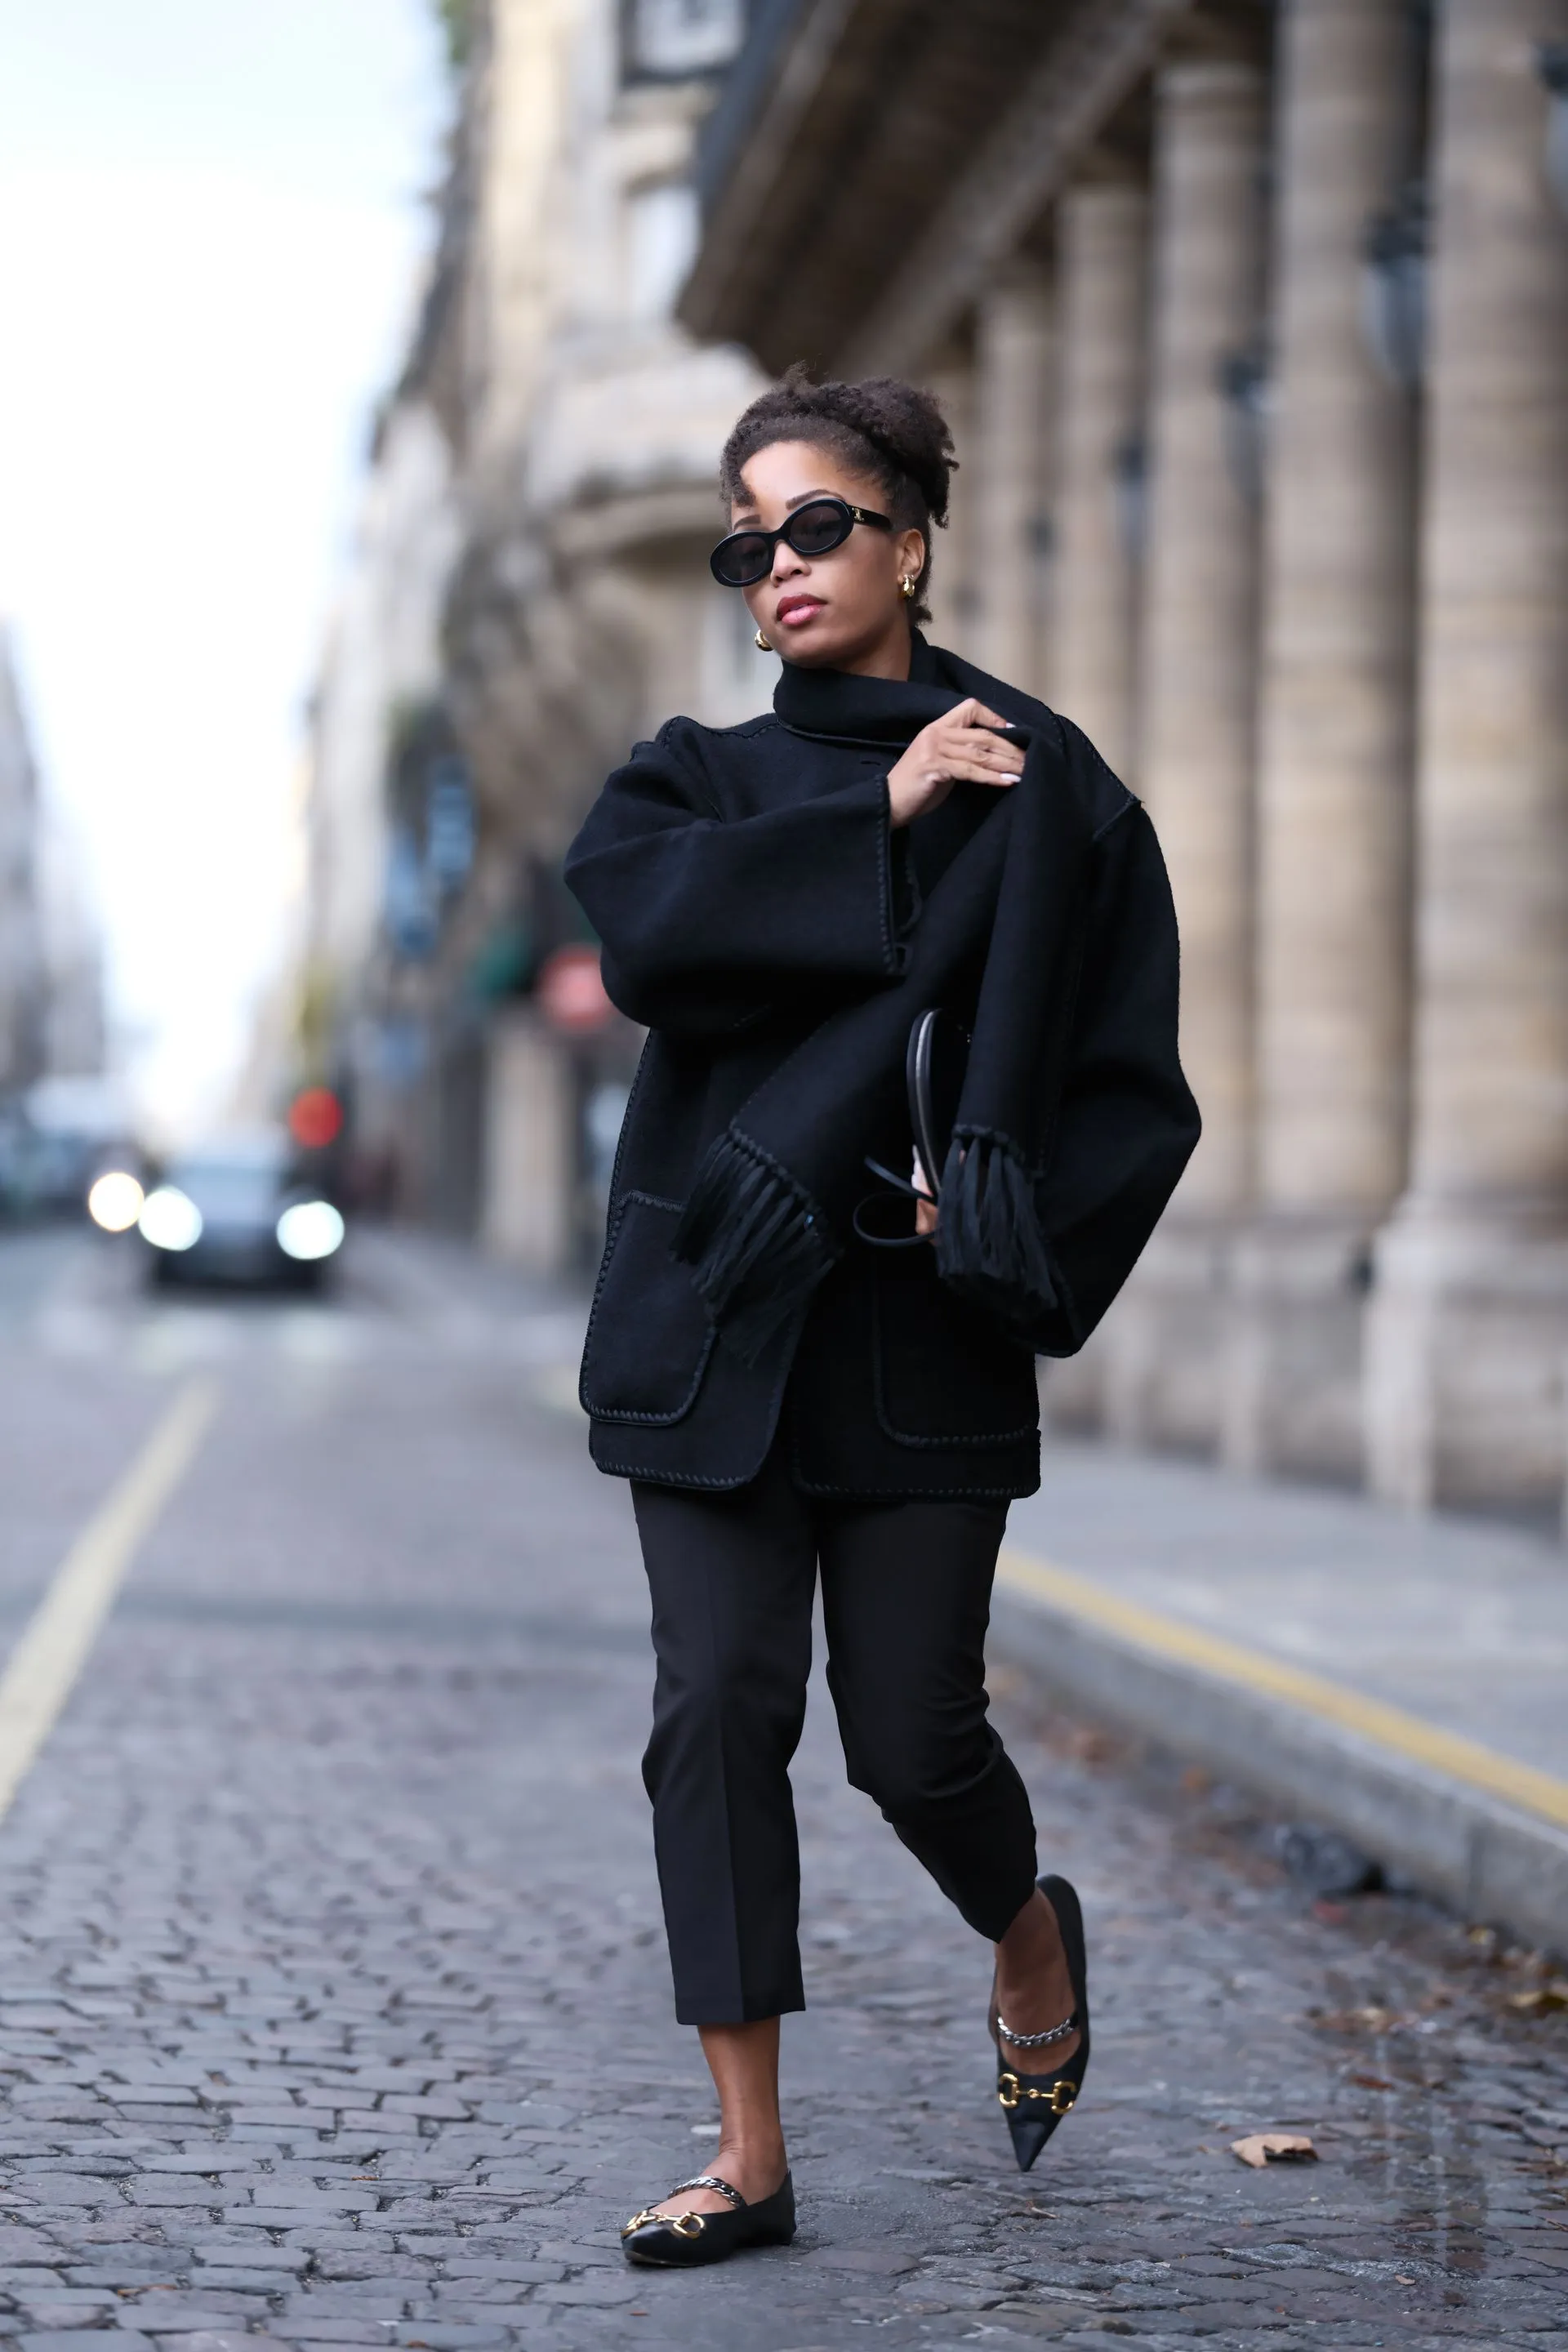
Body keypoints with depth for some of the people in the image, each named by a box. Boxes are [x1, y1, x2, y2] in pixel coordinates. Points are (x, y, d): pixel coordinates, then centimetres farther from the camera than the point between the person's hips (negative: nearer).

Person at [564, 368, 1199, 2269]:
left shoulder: (1038, 790, 3)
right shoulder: (703, 778, 11)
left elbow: (1133, 1084, 0)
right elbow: (645, 933, -12)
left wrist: (1007, 1225, -16)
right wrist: (879, 823, -12)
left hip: (922, 1334, -2)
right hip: (715, 1310, 2)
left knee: (910, 1736, 0)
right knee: (718, 1705, -5)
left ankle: (1031, 1937, 35)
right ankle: (751, 2158, 1)